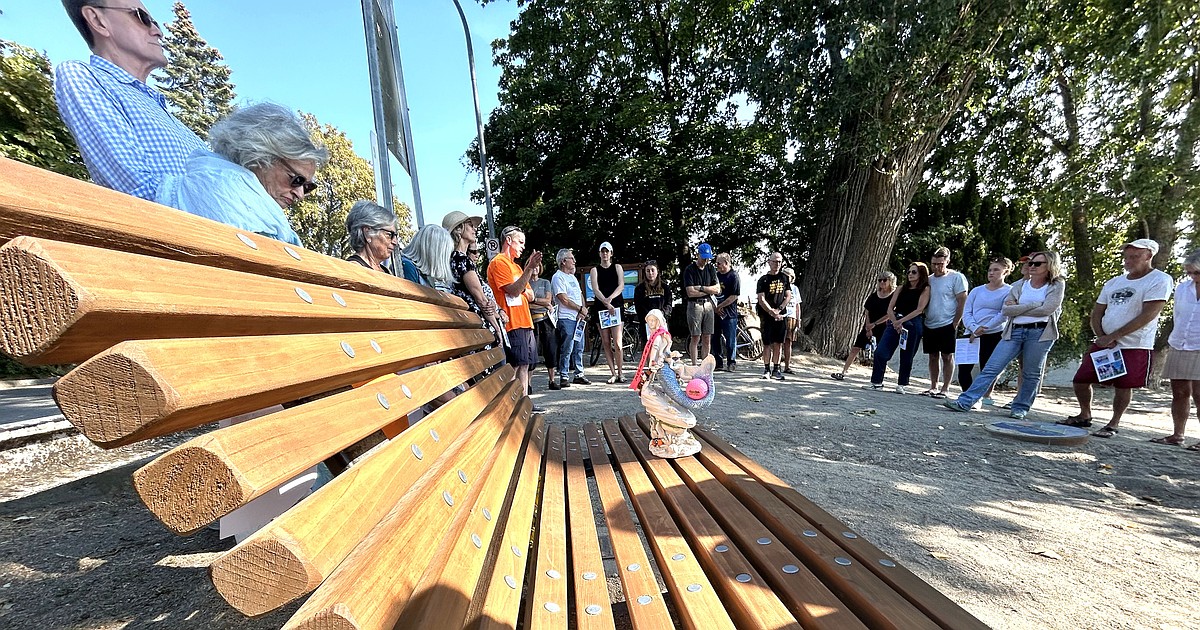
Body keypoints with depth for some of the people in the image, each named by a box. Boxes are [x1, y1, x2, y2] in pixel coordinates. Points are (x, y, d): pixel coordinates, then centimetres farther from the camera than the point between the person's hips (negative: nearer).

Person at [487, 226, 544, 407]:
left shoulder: (516, 266, 23)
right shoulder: (498, 262, -5)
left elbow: (530, 296, 18)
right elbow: (513, 291, -18)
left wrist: (522, 288, -1)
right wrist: (529, 269, -23)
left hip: (525, 322, 9)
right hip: (513, 323, -9)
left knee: (525, 365, 11)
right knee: (517, 365, -9)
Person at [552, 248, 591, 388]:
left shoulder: (573, 277, 20)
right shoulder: (558, 277, -8)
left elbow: (580, 295, 20)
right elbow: (564, 299, -15)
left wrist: (583, 311, 2)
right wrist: (580, 309, -7)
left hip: (579, 319, 9)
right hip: (566, 319, -8)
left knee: (579, 349, 12)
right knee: (566, 350, -5)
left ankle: (579, 375, 20)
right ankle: (564, 377, 3)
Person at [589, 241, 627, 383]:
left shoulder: (617, 267, 12)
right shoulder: (595, 270, 10)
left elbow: (621, 286, -2)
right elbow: (595, 289, -4)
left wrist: (610, 298, -19)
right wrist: (606, 303, -19)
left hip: (616, 306, -1)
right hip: (600, 307, 1)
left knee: (617, 343, -9)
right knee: (606, 342, 1)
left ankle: (620, 373, 1)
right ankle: (613, 373, 9)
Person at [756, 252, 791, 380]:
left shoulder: (784, 278, 11)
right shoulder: (763, 279, 0)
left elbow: (788, 296, 7)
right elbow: (761, 299, -7)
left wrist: (779, 309, -7)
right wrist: (772, 312, -15)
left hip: (781, 315, 3)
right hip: (767, 316, -3)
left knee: (778, 343, 5)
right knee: (767, 344, 0)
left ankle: (776, 369, 12)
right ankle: (766, 369, 9)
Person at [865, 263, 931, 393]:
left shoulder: (925, 289, 3)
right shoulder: (902, 288, 15)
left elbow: (919, 309, -9)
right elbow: (890, 308, 7)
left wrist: (901, 321, -16)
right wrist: (895, 322, -9)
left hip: (913, 324, -4)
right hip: (895, 322, 4)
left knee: (906, 356, 3)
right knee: (880, 352, -6)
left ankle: (902, 385, 16)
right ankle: (877, 382, 3)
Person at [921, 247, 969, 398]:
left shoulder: (957, 278, -5)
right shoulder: (929, 279, 11)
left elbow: (962, 302, -8)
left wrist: (955, 324, -11)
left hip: (947, 325, -5)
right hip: (929, 325, 5)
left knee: (947, 356, 1)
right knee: (933, 356, 11)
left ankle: (945, 389, 8)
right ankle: (933, 387, 19)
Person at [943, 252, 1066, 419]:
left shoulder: (1057, 285, 4)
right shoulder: (1020, 284, 12)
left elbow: (1047, 309, -11)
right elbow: (1005, 310, 1)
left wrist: (1018, 308, -3)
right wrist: (1034, 305, -7)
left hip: (1040, 333, -2)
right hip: (1014, 331, 2)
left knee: (1032, 374, 4)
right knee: (991, 367, -6)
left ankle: (1020, 408, 17)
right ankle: (965, 401, -11)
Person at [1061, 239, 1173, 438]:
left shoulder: (1160, 280, -5)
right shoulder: (1113, 283, 12)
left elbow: (1147, 316, -14)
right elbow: (1096, 313, 11)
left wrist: (1112, 337, -15)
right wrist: (1101, 337, -6)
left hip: (1134, 347, -5)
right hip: (1103, 344, 5)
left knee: (1123, 386, 0)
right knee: (1080, 380, 4)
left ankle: (1113, 425, 14)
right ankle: (1084, 416, 21)